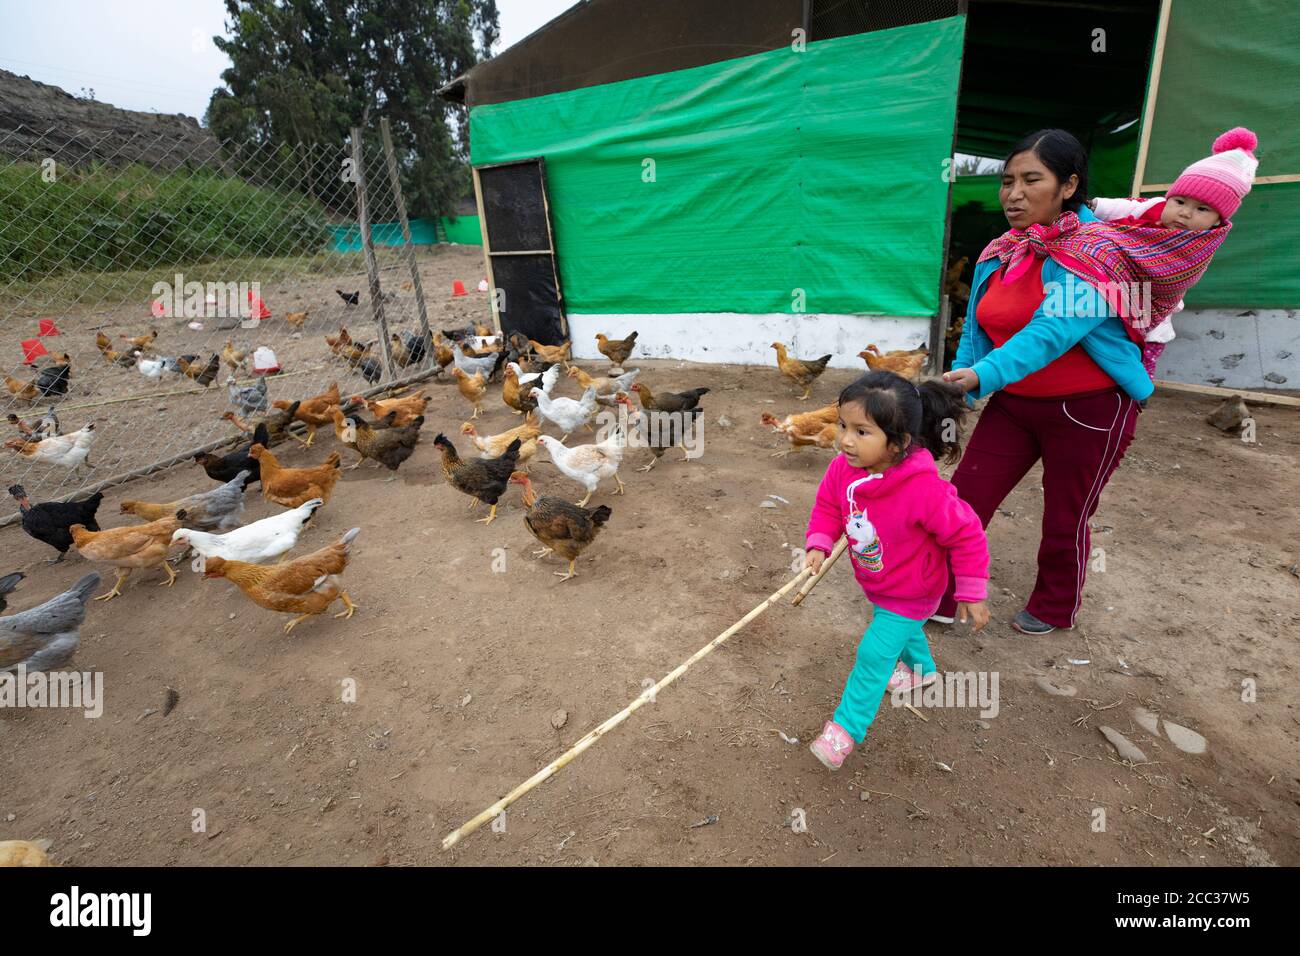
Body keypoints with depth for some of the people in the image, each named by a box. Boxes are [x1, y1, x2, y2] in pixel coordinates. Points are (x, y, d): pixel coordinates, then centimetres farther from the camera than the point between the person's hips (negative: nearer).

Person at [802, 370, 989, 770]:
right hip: (876, 583, 7)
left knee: (875, 653, -6)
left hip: (910, 592, -7)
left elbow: (966, 535, -27)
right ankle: (921, 669, 65)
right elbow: (827, 506, -4)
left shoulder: (923, 489, -40)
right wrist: (819, 545, -21)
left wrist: (972, 594, -18)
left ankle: (846, 726, 14)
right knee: (901, 630, 33)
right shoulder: (843, 469, -23)